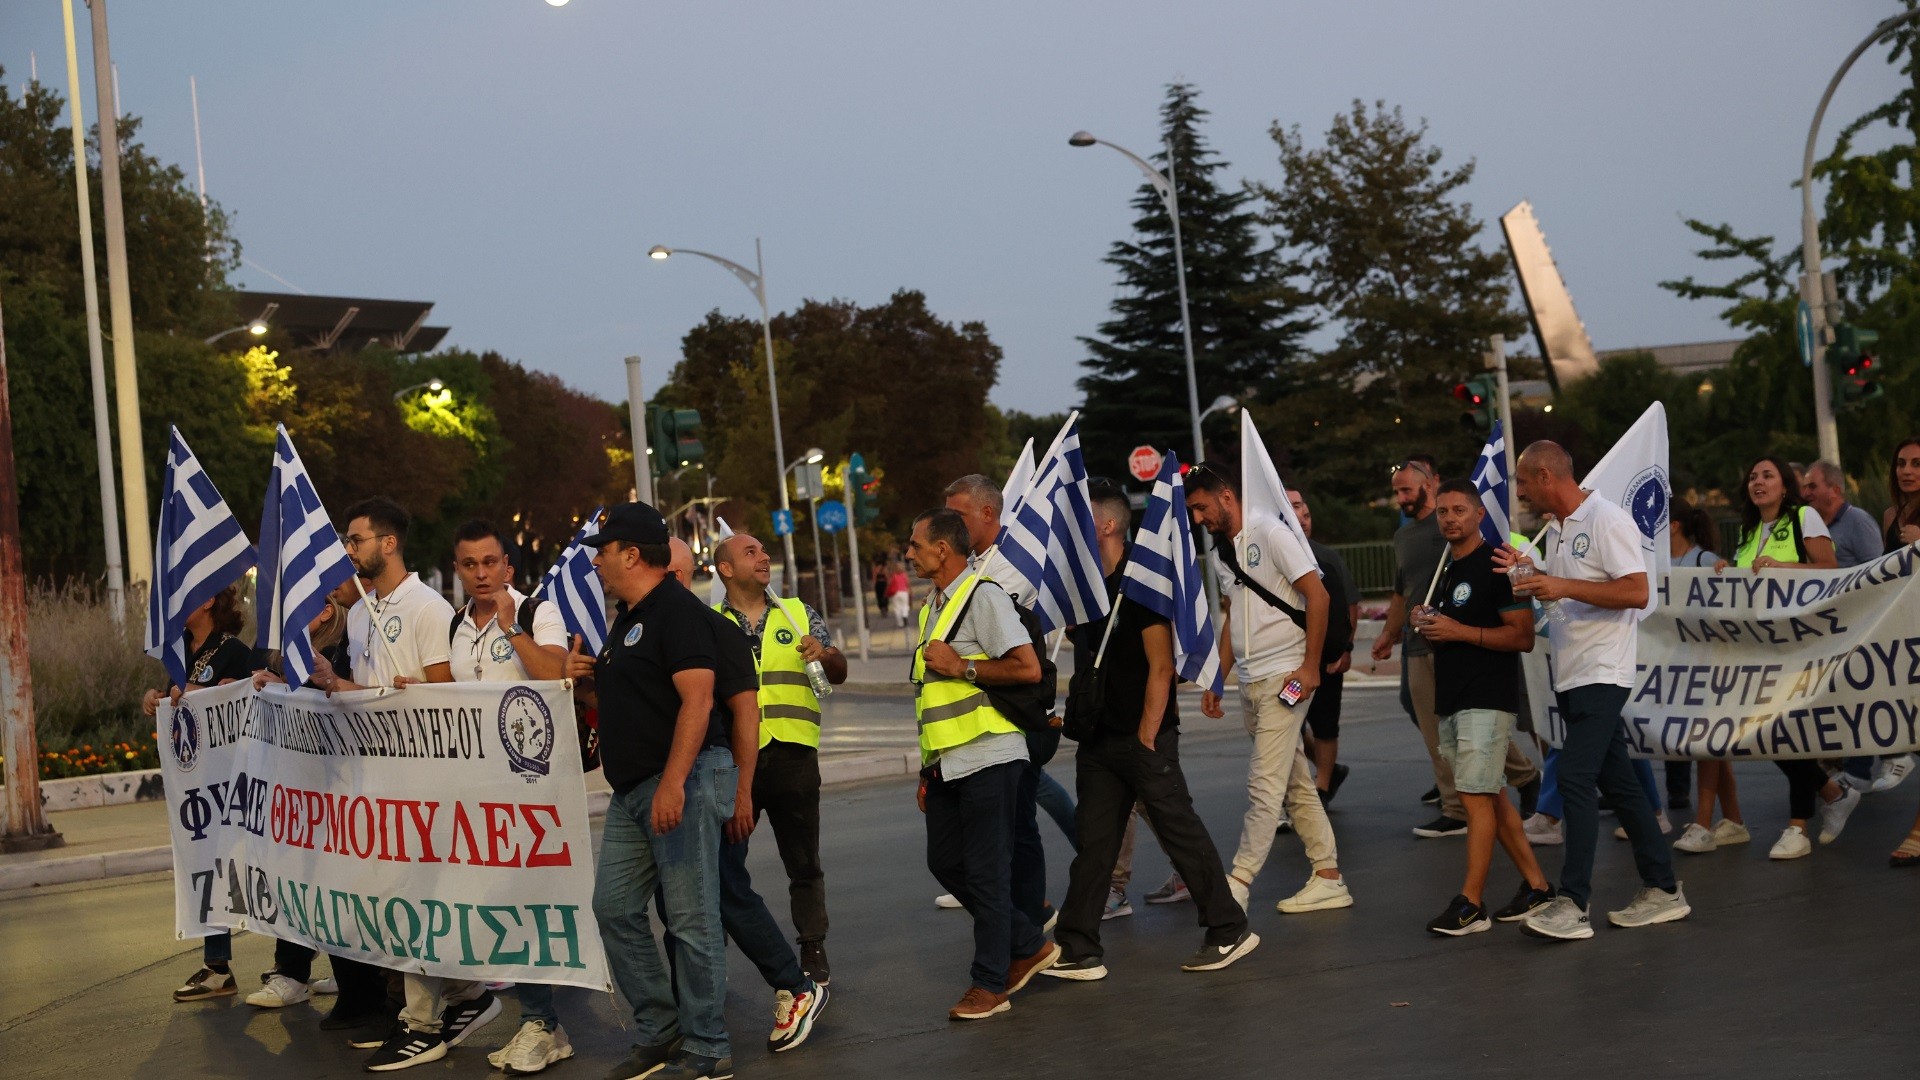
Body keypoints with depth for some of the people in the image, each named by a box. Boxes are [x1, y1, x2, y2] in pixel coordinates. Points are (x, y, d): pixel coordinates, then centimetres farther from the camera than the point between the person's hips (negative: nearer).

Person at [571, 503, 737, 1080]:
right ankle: (658, 1033, 20)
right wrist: (591, 677, 9)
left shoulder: (678, 610, -12)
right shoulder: (628, 619, 18)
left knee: (690, 918, -4)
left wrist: (673, 783, -27)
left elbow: (697, 700, -21)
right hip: (632, 789, 10)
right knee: (614, 908, 10)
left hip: (682, 781, -10)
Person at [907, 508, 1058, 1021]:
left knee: (985, 871, -2)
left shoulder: (983, 595, -11)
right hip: (947, 762, 9)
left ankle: (990, 984, 9)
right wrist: (928, 769, 20)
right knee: (945, 863, 11)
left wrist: (962, 667, -15)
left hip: (987, 757, -9)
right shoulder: (932, 606, 17)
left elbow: (1028, 668, -21)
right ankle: (1029, 945, 25)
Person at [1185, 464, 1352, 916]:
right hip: (1250, 682, 9)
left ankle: (1239, 882, -4)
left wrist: (1311, 666, -15)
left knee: (1265, 783, -7)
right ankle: (1329, 878, 17)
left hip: (1283, 675, -9)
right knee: (1296, 785, 11)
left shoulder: (1270, 532, -9)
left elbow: (1317, 595, -13)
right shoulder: (1222, 552, 15)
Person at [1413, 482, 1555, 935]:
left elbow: (1523, 636, -16)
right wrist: (1427, 626, 5)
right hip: (1452, 701, 9)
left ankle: (1470, 905, -7)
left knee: (1476, 798, -10)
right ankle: (1536, 886, 21)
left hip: (1487, 700, -9)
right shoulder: (1444, 570, 17)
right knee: (1491, 798, 12)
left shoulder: (1495, 565, -10)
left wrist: (1459, 631, -19)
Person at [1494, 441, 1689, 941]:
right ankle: (1662, 890, 19)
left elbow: (1637, 592, -20)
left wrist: (1564, 586, -24)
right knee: (1617, 783, 12)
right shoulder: (1557, 529, 16)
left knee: (1576, 779, -14)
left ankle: (1573, 904, -14)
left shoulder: (1607, 520, -12)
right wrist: (1529, 574, 7)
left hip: (1601, 673, -9)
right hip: (1571, 675, 9)